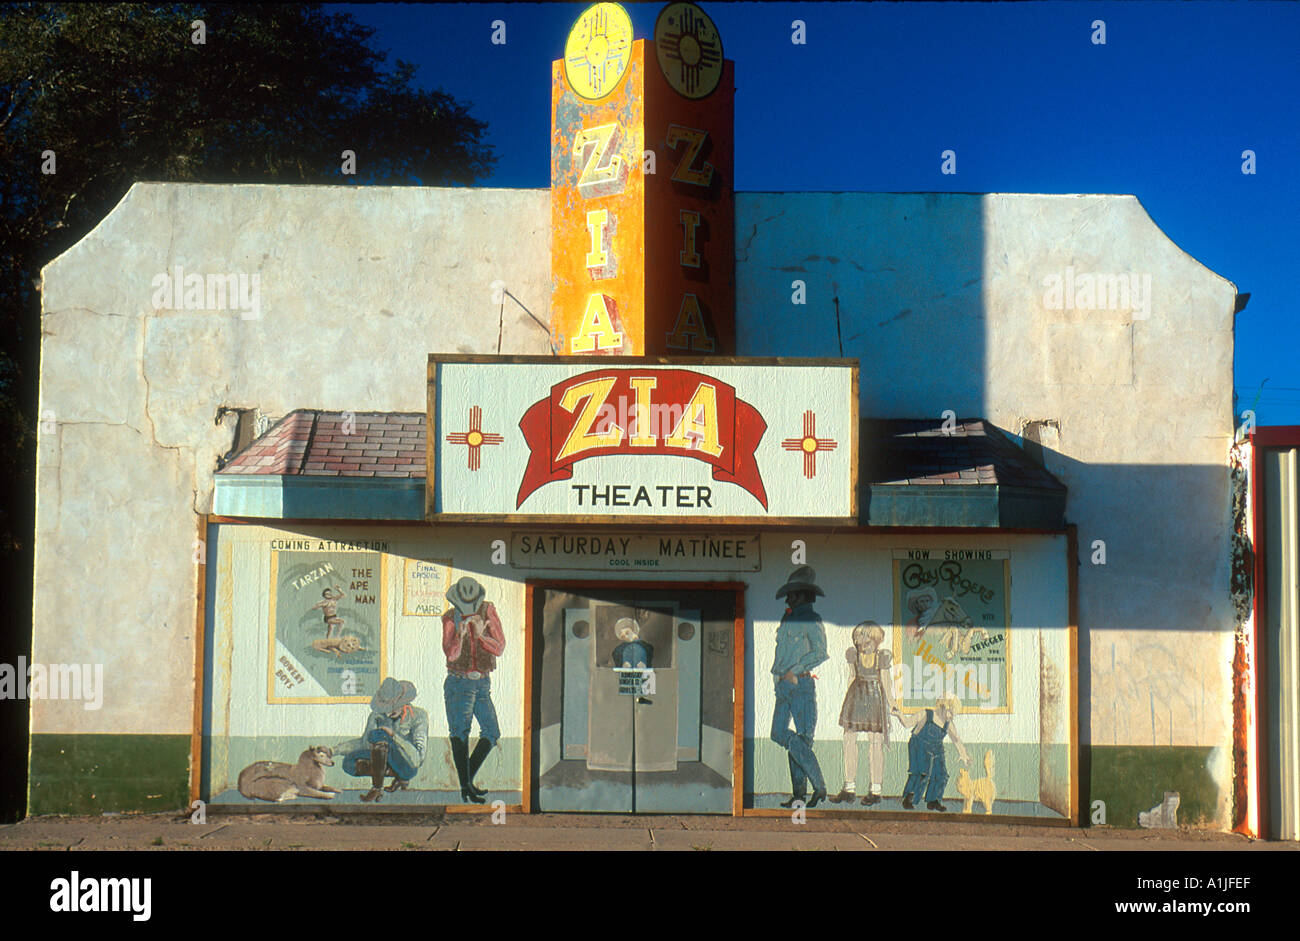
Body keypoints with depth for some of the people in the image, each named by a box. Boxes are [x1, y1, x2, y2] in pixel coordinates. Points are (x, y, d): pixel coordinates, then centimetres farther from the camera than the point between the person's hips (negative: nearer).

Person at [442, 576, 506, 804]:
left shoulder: (488, 612, -2)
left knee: (492, 733, 3)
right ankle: (466, 787, -19)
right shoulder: (450, 618, -6)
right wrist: (460, 635, -36)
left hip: (483, 683, 4)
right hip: (458, 683, -4)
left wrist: (480, 635, -24)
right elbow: (451, 654, -18)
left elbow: (499, 648, -7)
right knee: (460, 732, -15)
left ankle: (468, 778, 17)